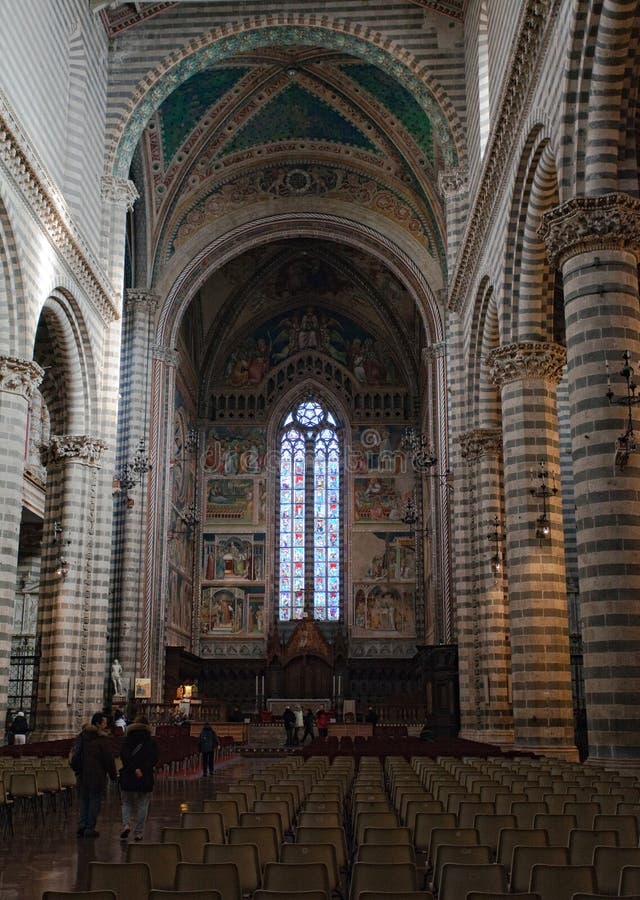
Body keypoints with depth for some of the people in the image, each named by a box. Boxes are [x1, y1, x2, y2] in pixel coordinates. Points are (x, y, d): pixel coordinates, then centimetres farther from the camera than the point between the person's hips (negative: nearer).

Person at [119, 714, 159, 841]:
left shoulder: (127, 739, 2)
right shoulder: (152, 741, 3)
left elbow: (124, 756, -11)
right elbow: (154, 759, -7)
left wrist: (134, 769, -16)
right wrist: (143, 770, -8)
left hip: (128, 777, 0)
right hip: (146, 778, 0)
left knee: (126, 804, 15)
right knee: (142, 806, 9)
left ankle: (126, 825, -6)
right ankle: (138, 833, 8)